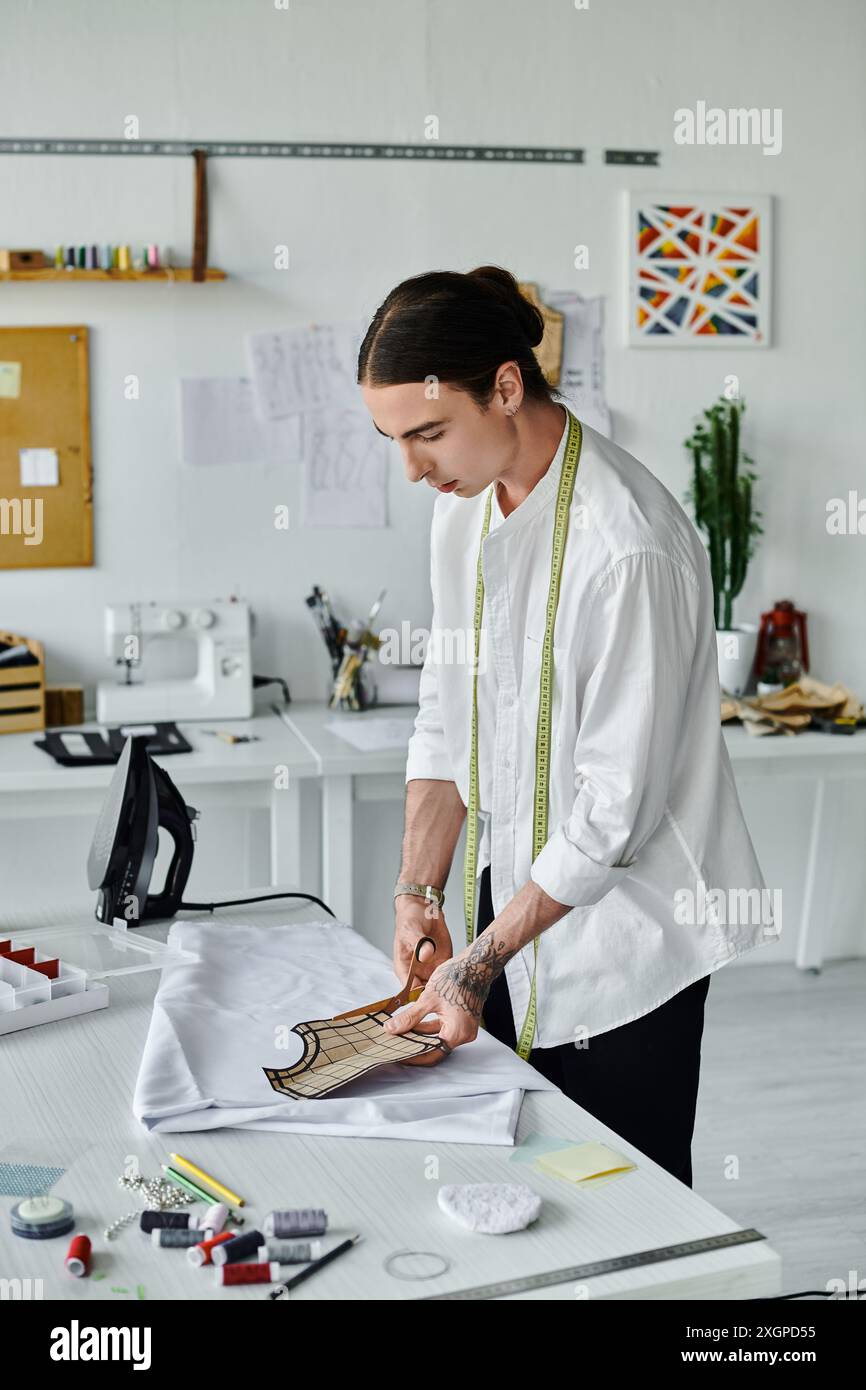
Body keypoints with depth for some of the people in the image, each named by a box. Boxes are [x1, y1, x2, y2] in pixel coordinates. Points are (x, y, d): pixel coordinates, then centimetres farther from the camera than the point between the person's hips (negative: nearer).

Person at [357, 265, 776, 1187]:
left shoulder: (626, 547, -24)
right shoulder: (465, 506, 2)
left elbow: (615, 803, -22)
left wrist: (480, 962, -17)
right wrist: (419, 891, 0)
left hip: (618, 933, -7)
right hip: (513, 898, 7)